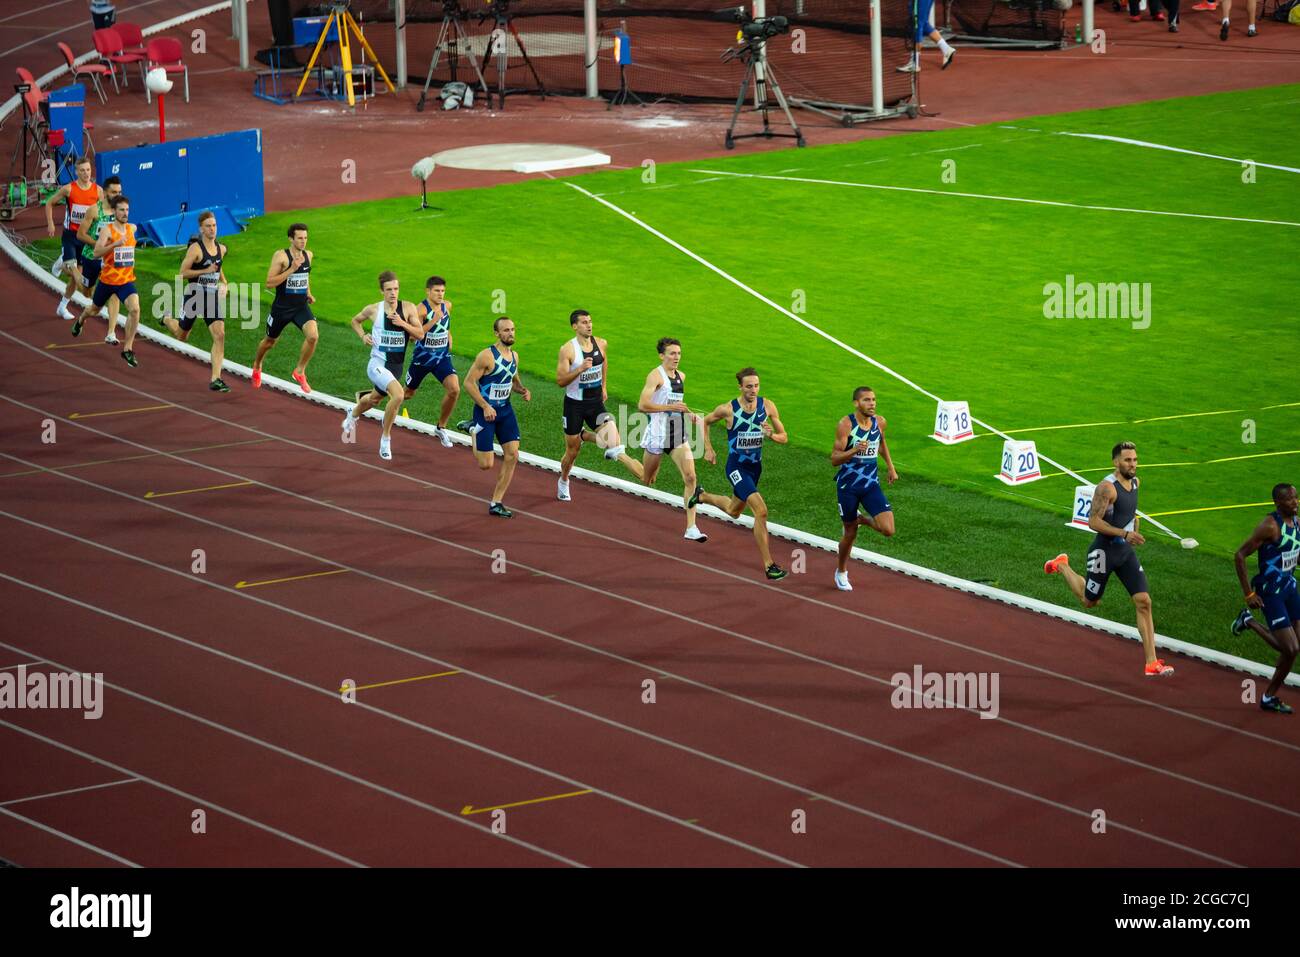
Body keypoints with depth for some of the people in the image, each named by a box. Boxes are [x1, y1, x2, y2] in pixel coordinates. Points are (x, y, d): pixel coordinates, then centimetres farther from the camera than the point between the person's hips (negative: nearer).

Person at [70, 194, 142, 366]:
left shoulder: (132, 228, 2)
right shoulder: (107, 230, -14)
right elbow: (97, 253, -27)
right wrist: (115, 244, -37)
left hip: (127, 281, 2)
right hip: (107, 280, -2)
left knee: (135, 309, -22)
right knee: (95, 309, 22)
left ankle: (127, 349, -14)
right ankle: (80, 321, 60)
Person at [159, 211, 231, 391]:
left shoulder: (221, 249, 5)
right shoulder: (195, 248, -14)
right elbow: (183, 272, -15)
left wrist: (224, 282, 10)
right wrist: (206, 271, -22)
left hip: (213, 297, 4)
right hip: (194, 295, -4)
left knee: (220, 335, -15)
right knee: (182, 337, 16)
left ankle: (215, 379, -14)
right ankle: (167, 320, 53)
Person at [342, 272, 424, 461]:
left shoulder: (408, 308, -7)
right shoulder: (373, 310, -8)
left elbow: (420, 334, -9)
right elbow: (355, 320, 13)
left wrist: (403, 324, -24)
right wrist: (363, 336, -5)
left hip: (396, 366, 4)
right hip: (377, 364, -4)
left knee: (375, 399, 28)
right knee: (398, 395, -29)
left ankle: (353, 415, 61)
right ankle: (386, 438, -12)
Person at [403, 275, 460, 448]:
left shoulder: (447, 306, 0)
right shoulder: (421, 309, -18)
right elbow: (416, 335, -30)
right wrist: (434, 320, -34)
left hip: (442, 357, 4)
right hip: (422, 358, -4)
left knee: (454, 390, -18)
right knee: (408, 393, 13)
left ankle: (441, 427, 0)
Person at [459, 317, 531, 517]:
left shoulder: (514, 356, 6)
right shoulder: (487, 356, -17)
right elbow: (469, 382, -17)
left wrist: (523, 390, -1)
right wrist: (485, 406, -23)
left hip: (505, 410, 7)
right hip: (486, 411, -7)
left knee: (512, 456, -3)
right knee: (486, 464, -4)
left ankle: (496, 503, 7)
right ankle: (473, 429, 26)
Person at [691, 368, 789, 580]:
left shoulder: (767, 406, -9)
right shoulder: (728, 409, -16)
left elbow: (784, 437, -2)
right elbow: (705, 422, 4)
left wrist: (771, 435, -24)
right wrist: (708, 449, -1)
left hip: (755, 466, 6)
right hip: (737, 468, -6)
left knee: (734, 511, 27)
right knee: (761, 511, -21)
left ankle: (702, 496, 57)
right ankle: (769, 566, -17)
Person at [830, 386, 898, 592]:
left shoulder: (879, 422, -1)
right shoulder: (846, 424, -16)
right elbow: (834, 459, -19)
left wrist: (890, 467, 21)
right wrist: (854, 450, -35)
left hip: (871, 484, 4)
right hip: (848, 485, -4)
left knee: (888, 530, -11)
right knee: (850, 533, 8)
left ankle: (863, 519, 22)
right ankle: (841, 572, 34)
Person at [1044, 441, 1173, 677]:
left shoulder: (1134, 482, 4)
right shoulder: (1107, 487, -21)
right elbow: (1093, 522, -24)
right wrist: (1124, 533, -30)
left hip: (1126, 551, 6)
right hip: (1104, 551, -6)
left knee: (1143, 602, -6)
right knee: (1090, 601, 14)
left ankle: (1152, 663, -7)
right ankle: (1061, 566, 44)